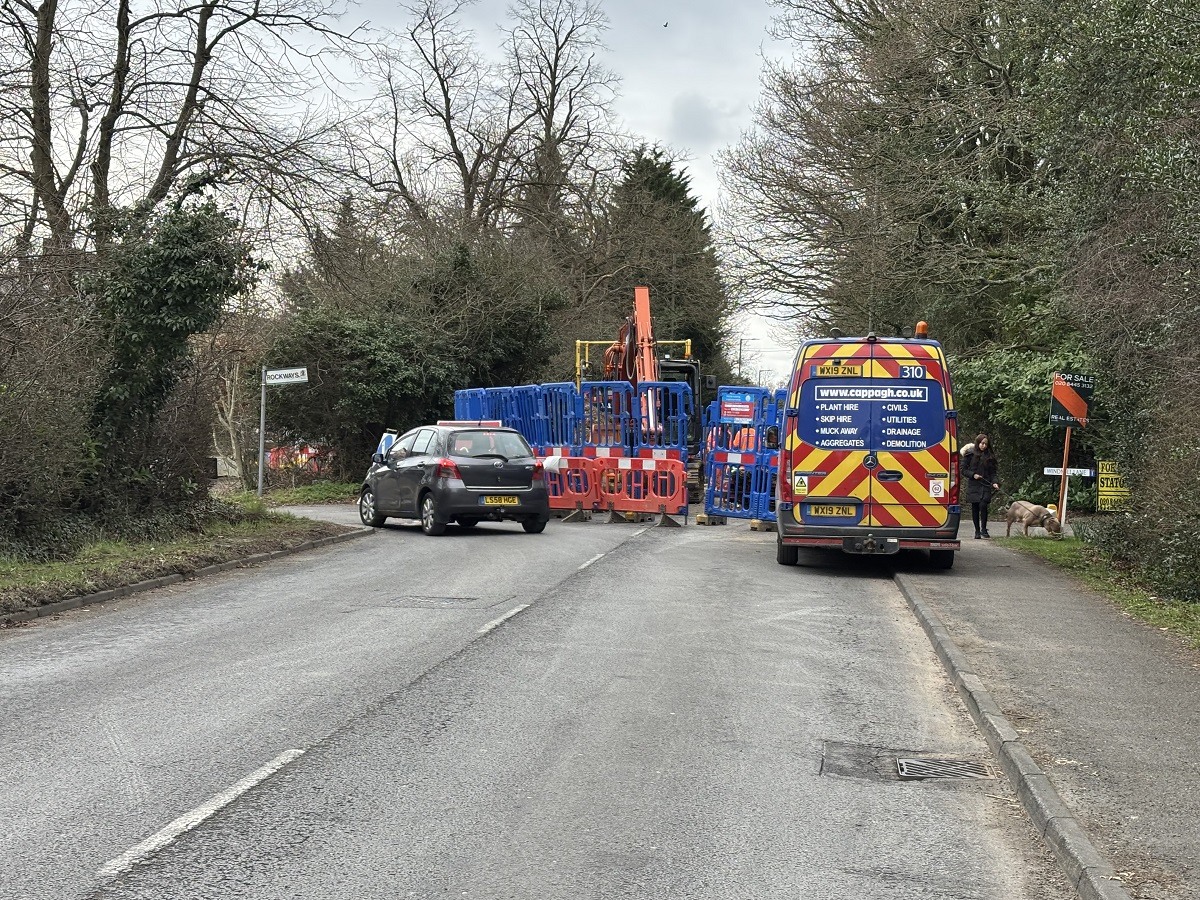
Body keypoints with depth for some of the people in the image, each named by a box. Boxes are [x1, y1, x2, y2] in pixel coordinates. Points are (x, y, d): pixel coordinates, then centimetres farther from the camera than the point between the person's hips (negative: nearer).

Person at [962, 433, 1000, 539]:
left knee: (983, 505, -16)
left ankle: (984, 529, -3)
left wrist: (994, 482, -6)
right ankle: (977, 531, 15)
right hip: (973, 486, -1)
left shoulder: (990, 456, 10)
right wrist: (973, 475, -13)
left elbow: (993, 472, 10)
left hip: (985, 486, 1)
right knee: (975, 508, 3)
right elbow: (964, 470, 3)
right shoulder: (970, 454, 2)